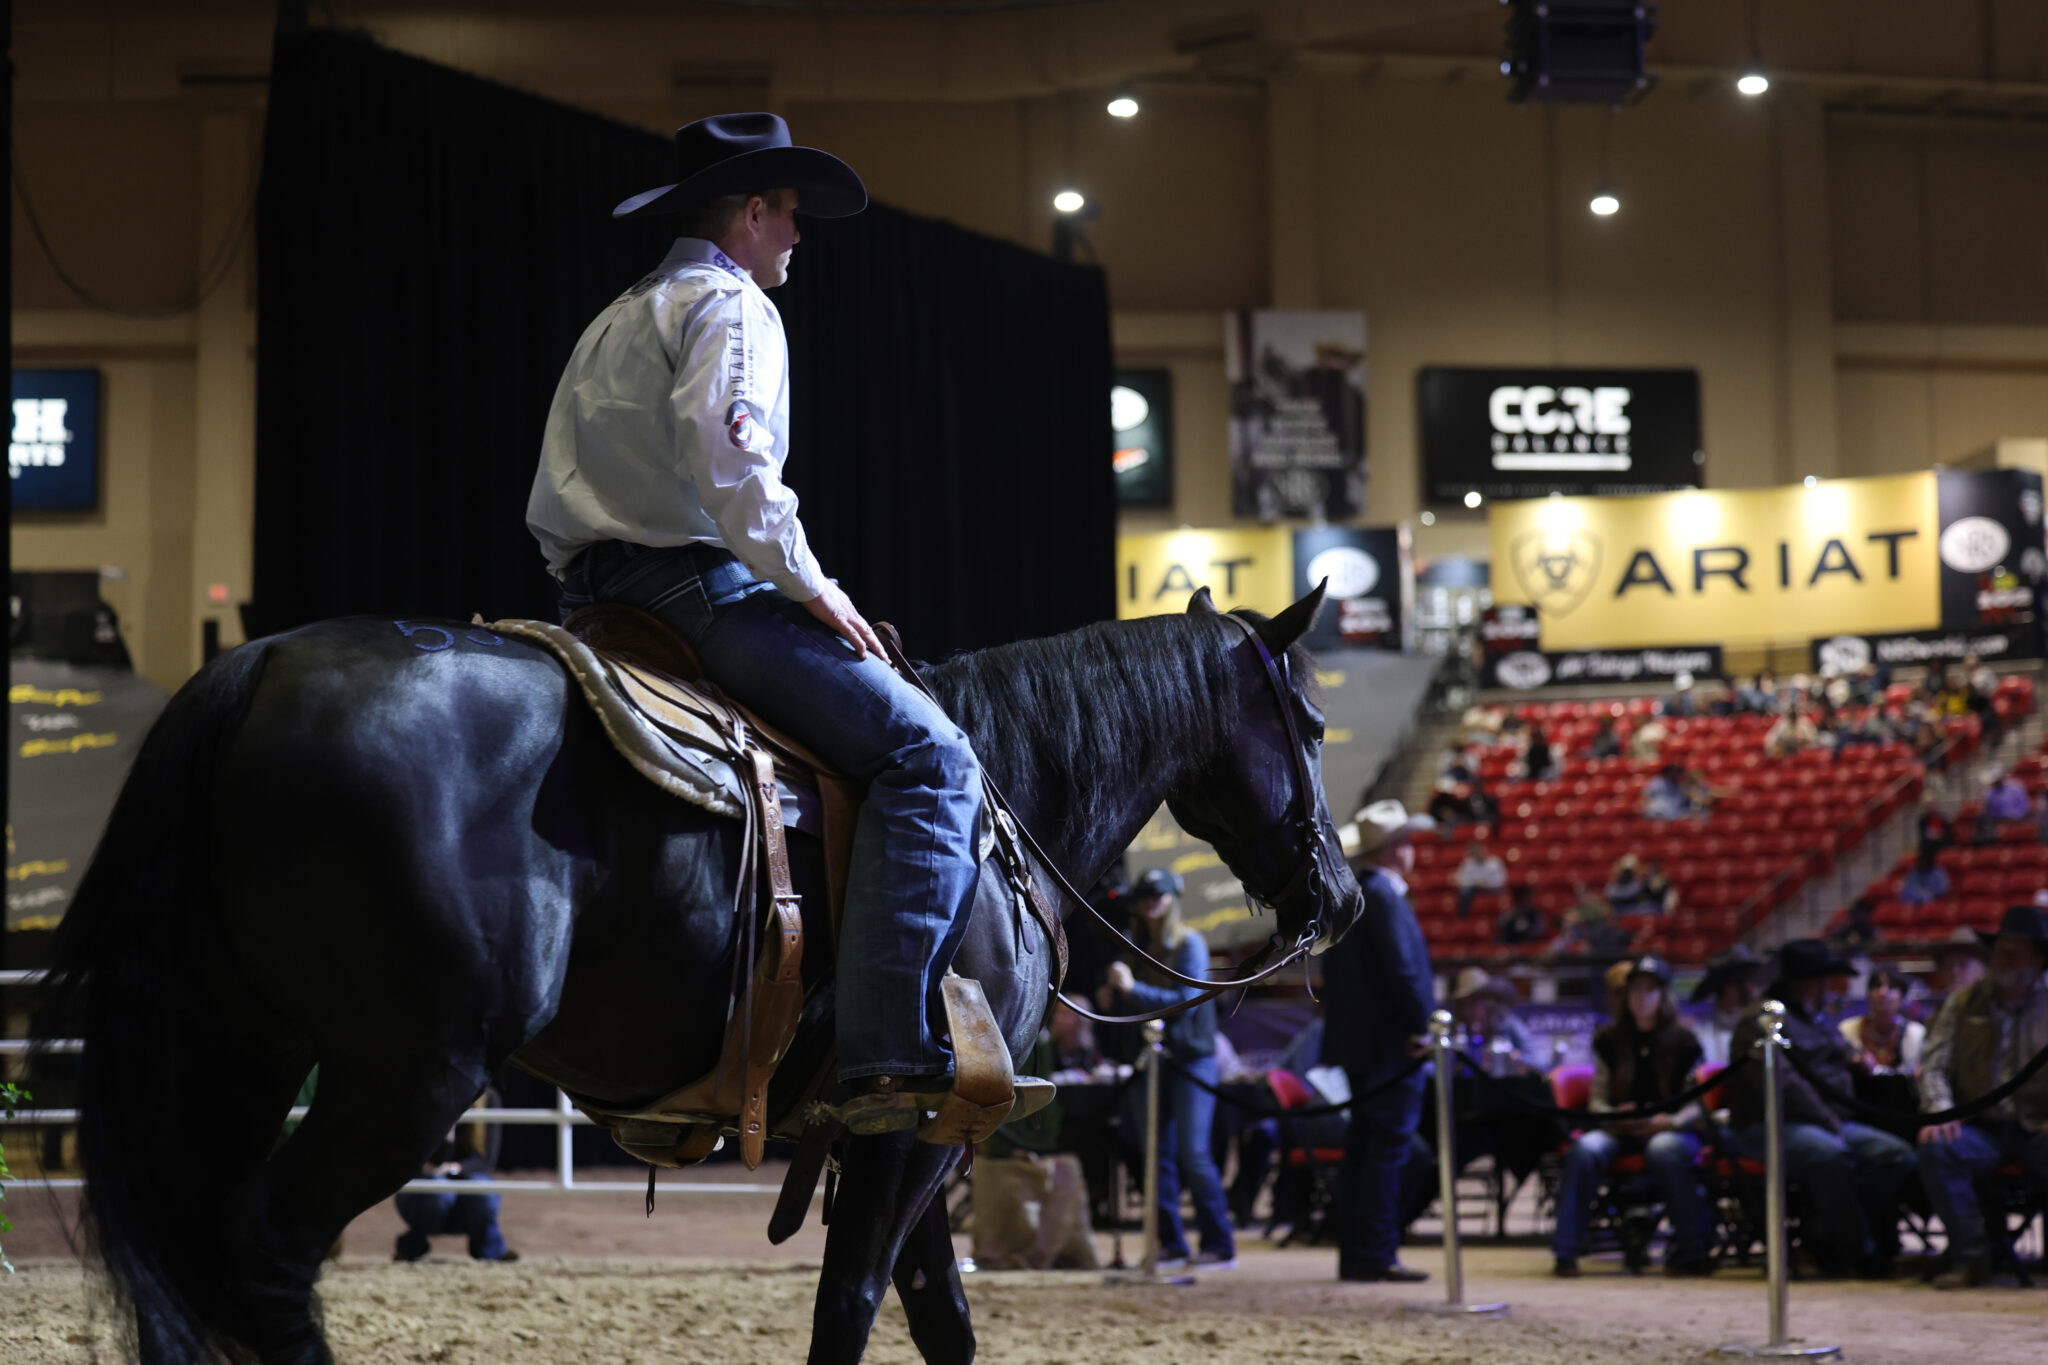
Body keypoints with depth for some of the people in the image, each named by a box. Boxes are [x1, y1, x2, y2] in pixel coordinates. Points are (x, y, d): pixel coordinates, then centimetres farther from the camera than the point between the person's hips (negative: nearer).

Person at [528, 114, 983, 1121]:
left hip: (590, 588, 10)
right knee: (929, 756, -14)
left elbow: (552, 505, 26)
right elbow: (723, 446, -21)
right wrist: (804, 580, -14)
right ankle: (894, 1055, -28)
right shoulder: (730, 303, -3)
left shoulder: (616, 320, 27)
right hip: (694, 578, -10)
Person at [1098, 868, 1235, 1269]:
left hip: (1191, 1059, -6)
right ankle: (1171, 1244, 9)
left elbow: (1187, 1000, -16)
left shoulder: (1190, 945, -5)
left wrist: (1132, 989, -20)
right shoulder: (1141, 948, 14)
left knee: (1193, 1154, -11)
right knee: (1160, 1156, 4)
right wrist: (1112, 1000, -1)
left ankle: (1220, 1245, -7)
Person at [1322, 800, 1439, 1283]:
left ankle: (1355, 1254, 14)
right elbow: (1401, 970, -21)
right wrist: (1421, 1027, -12)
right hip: (1389, 1044, -10)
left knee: (1363, 1148, 12)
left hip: (1358, 1043, 10)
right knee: (1390, 1148, -7)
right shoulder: (1383, 897, -15)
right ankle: (1375, 1255, -8)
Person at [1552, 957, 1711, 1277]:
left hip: (1670, 1128, -2)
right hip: (1618, 1130, 2)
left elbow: (1696, 1104, 2)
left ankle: (1690, 1251, -34)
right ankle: (1565, 1252, -33)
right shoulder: (1609, 1040, 12)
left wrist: (1671, 1121, -19)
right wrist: (1614, 1117, -13)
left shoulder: (1683, 1041, 7)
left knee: (1664, 1150, -40)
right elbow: (1597, 1100, 10)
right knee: (1586, 1149, -33)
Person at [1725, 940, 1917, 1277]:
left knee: (1895, 1154, -14)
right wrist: (1830, 1125, -19)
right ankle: (1859, 1253, -23)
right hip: (1771, 1126, -9)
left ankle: (1826, 1235, -12)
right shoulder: (1762, 1020, -4)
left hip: (1829, 1124, 9)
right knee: (1832, 1154, -38)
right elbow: (1782, 1084, -16)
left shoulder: (1818, 1022, 28)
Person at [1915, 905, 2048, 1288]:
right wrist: (1939, 1111, -12)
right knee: (1936, 1149, -30)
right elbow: (1933, 1065, 8)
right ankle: (1970, 1256, -23)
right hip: (1981, 1128, 1)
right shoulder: (1964, 1003, 13)